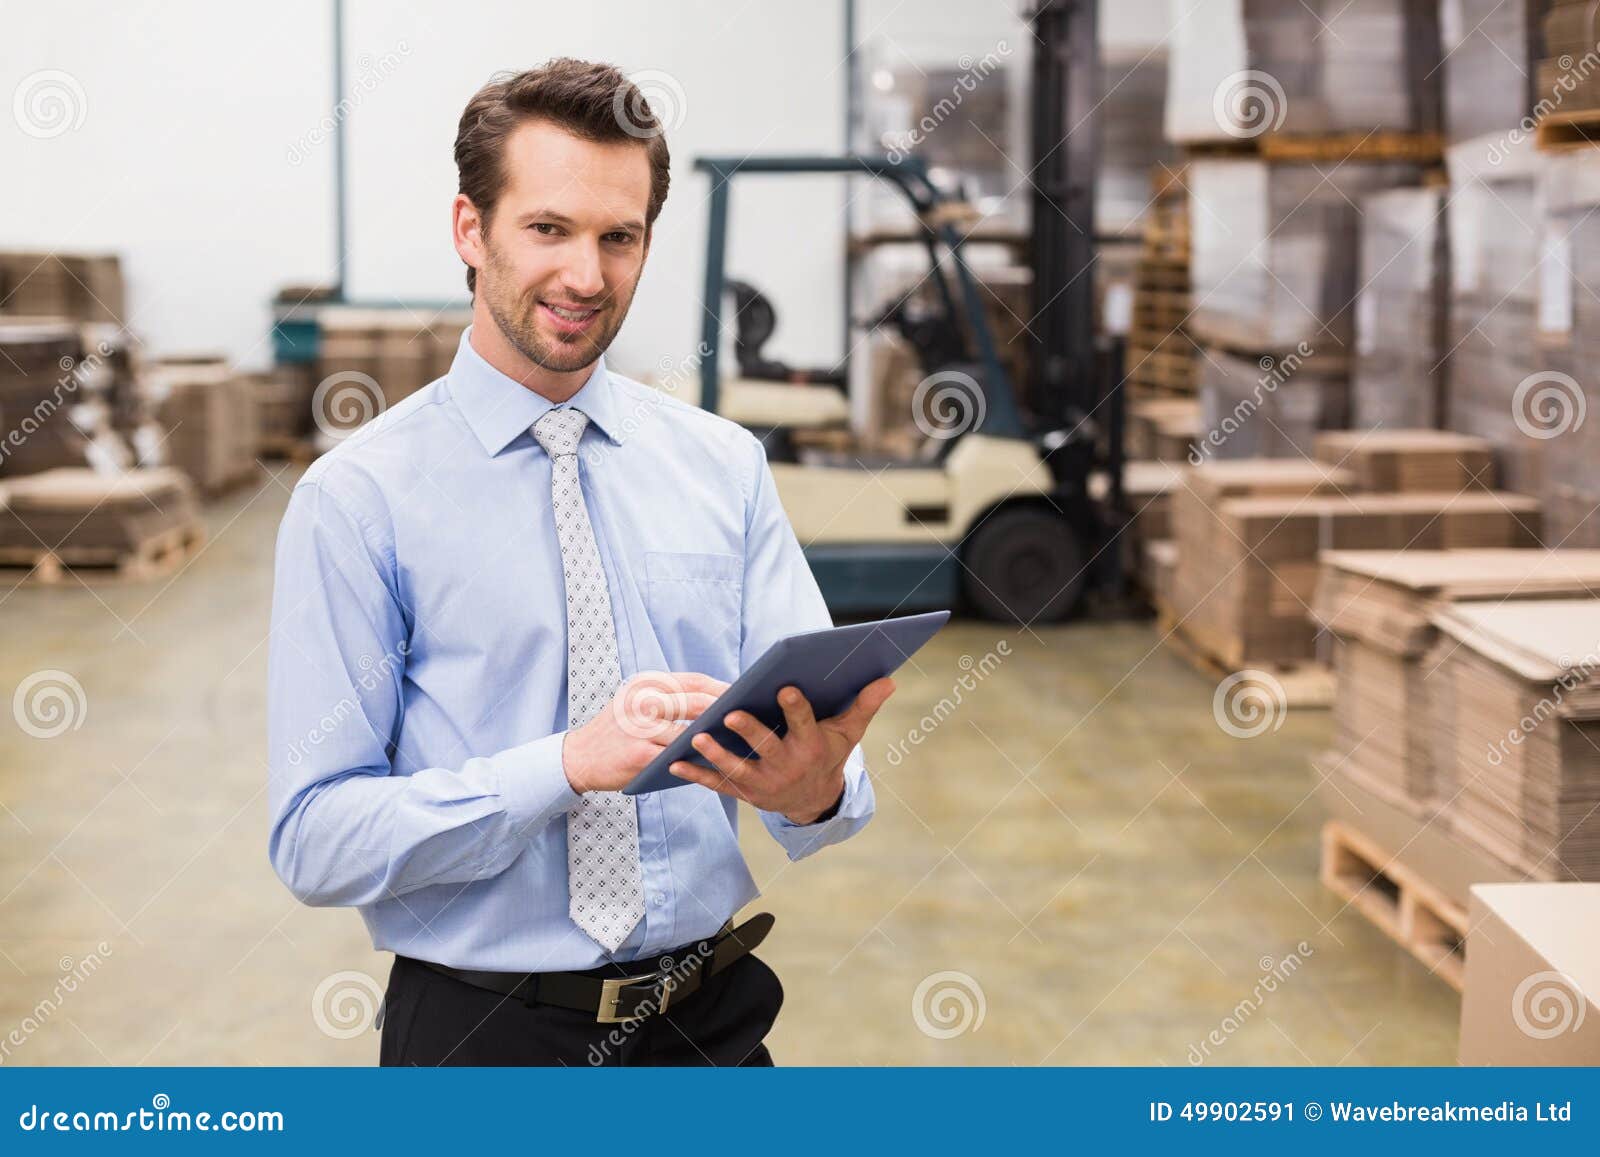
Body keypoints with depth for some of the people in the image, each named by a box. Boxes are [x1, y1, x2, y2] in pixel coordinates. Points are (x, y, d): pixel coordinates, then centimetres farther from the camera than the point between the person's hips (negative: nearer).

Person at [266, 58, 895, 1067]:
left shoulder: (726, 466, 3)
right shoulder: (357, 498, -8)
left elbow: (823, 749, -2)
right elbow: (315, 839, -14)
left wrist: (814, 786, -26)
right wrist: (569, 762, -27)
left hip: (713, 1017, 3)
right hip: (481, 1028, -3)